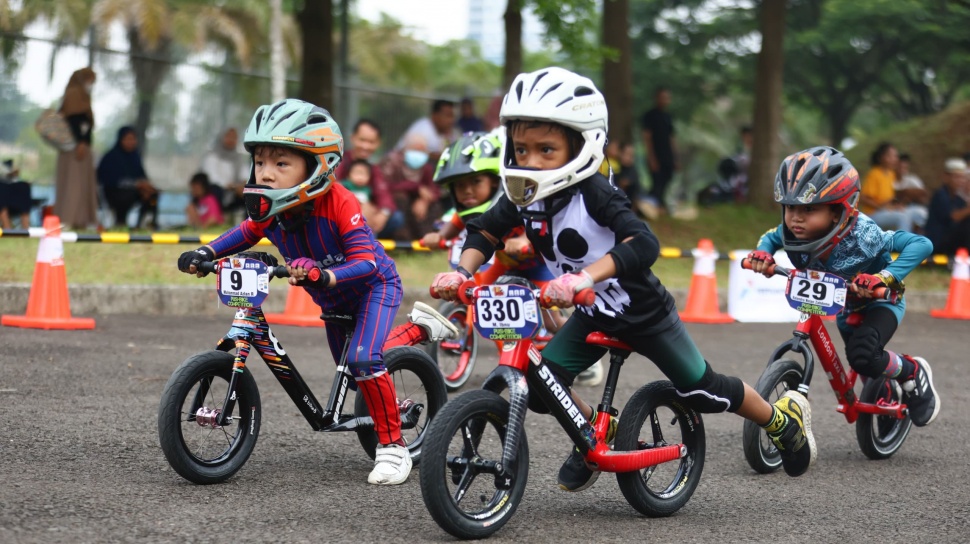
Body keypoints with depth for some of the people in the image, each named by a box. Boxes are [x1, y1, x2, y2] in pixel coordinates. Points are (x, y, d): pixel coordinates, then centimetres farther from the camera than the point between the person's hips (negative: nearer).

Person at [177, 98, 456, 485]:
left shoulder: (337, 203, -36)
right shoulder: (269, 208, -18)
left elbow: (366, 263, -40)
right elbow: (248, 232, 5)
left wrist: (323, 276, -59)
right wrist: (206, 254, -10)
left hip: (373, 284, -7)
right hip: (332, 300, 7)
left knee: (363, 359, -29)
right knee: (353, 371, 20)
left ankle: (392, 447, -14)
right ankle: (421, 329, 42)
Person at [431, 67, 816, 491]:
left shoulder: (594, 194, -31)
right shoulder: (522, 198, -12)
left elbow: (643, 244, -44)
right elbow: (483, 232, 1)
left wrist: (583, 277, -57)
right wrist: (462, 272, -19)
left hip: (643, 312, -6)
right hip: (593, 315, 6)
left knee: (702, 392, 6)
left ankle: (784, 419, 32)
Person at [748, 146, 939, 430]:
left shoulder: (861, 236, -39)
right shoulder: (793, 234, -23)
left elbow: (921, 244, -41)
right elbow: (771, 237, 1)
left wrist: (885, 277, -52)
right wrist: (762, 252, -22)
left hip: (880, 303, -6)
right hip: (845, 307, 6)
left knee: (863, 358, -31)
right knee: (859, 362, 22)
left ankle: (913, 373, -2)